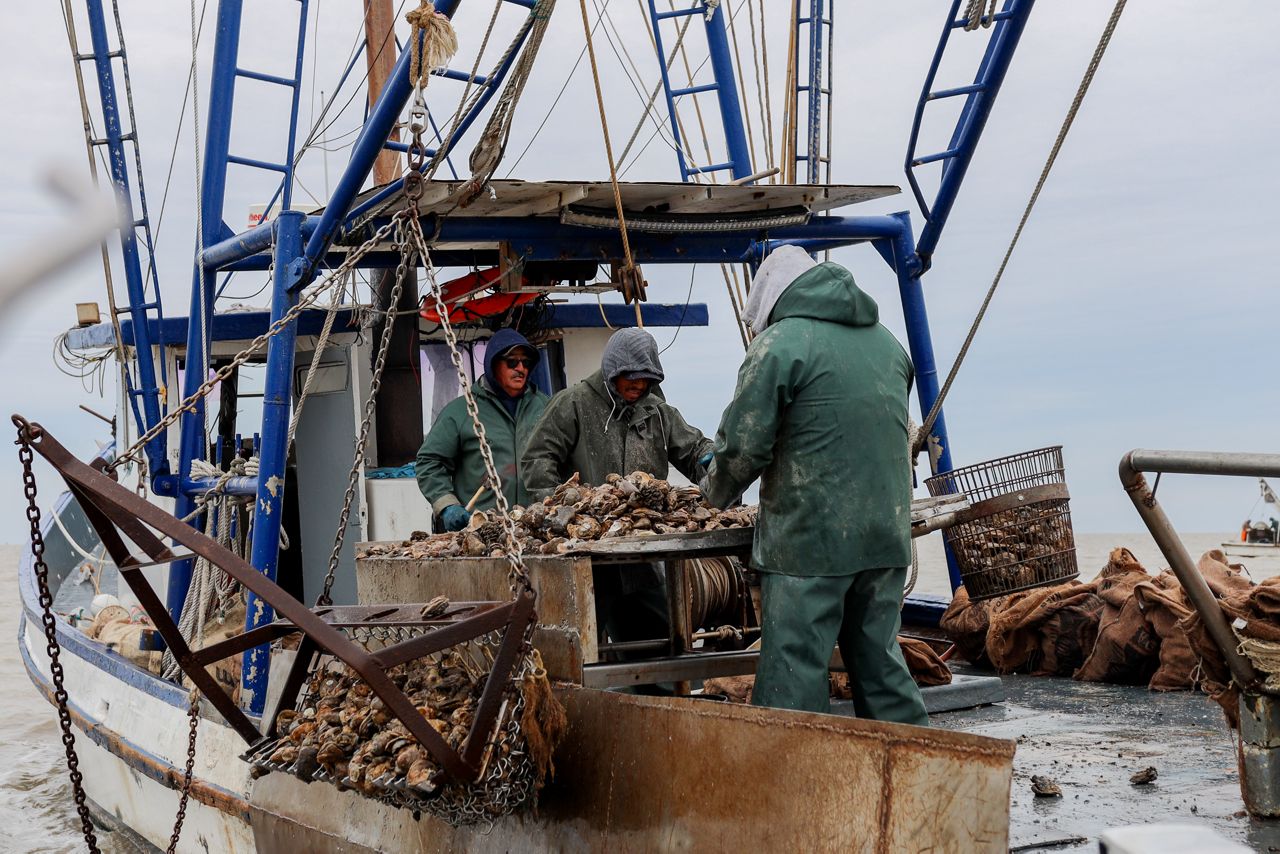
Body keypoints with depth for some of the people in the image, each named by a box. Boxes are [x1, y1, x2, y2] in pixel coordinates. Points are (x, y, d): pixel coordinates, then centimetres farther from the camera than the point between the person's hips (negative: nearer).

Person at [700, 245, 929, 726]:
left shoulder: (778, 343, -6)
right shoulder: (887, 341, 16)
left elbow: (743, 445, -9)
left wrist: (716, 495, 10)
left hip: (809, 538, -7)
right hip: (888, 534, 7)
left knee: (794, 673, -2)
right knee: (880, 661, 15)